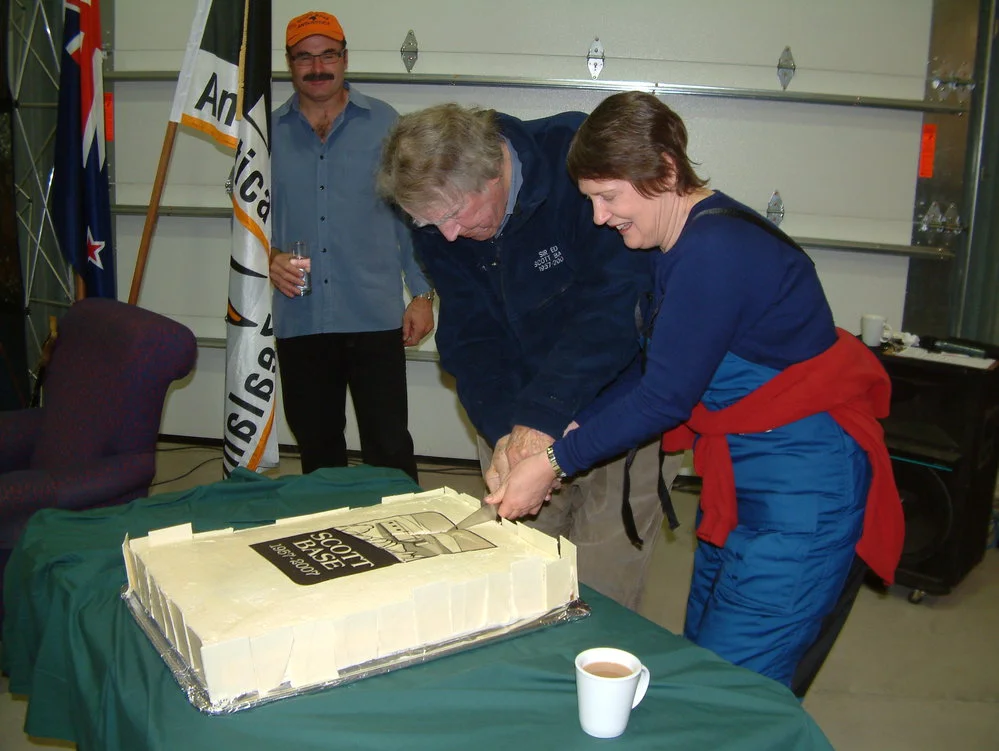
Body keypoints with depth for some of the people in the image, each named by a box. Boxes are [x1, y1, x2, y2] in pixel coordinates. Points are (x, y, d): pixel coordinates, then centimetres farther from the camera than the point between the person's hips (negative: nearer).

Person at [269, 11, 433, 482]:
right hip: (298, 320, 3)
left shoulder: (383, 124, 4)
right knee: (316, 449, 15)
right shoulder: (269, 131, 8)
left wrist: (423, 294, 0)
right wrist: (270, 258, -8)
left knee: (389, 449, -1)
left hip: (375, 318, -2)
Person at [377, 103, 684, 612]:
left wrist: (541, 414, -35)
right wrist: (504, 428, -25)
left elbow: (613, 300, -29)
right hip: (520, 417, 5)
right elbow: (471, 339, -7)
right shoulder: (438, 226, -4)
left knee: (598, 595, -2)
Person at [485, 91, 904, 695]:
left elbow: (665, 397, -21)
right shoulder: (692, 237, 7)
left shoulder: (715, 251, -23)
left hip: (804, 487, -10)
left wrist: (556, 463, -13)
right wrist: (553, 437, 1)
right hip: (742, 477, 10)